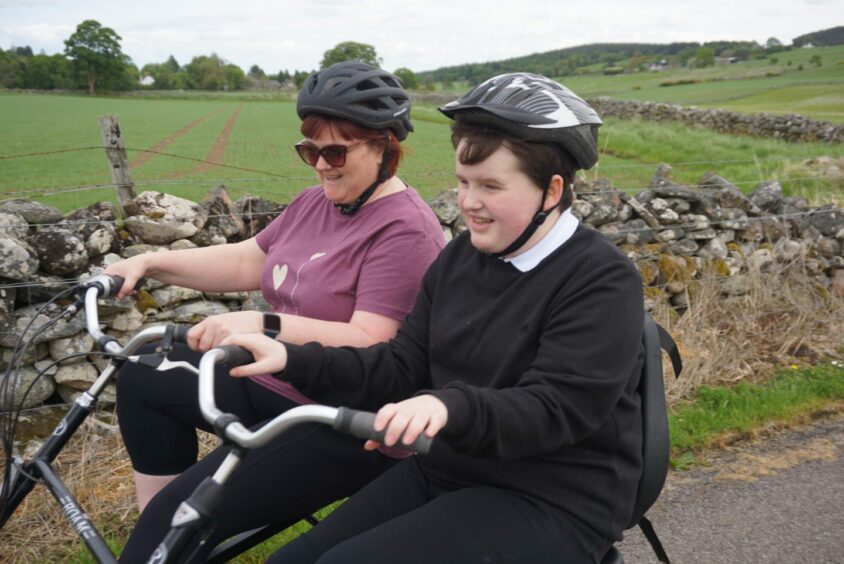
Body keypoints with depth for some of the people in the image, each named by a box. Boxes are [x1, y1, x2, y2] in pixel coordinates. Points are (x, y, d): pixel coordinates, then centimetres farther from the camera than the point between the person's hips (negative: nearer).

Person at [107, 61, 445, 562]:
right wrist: (151, 263, 6)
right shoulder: (315, 202, 7)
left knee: (182, 513, -18)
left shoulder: (404, 231, -22)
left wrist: (265, 326, -36)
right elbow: (247, 261, 13)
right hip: (279, 385, 10)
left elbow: (370, 344, -28)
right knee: (145, 377, 10)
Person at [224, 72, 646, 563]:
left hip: (553, 504, -6)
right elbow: (403, 369, 5)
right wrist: (292, 360, -7)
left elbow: (556, 408, -24)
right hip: (442, 470, 7)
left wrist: (451, 407, -41)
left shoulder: (603, 281, -14)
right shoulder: (459, 259, 7)